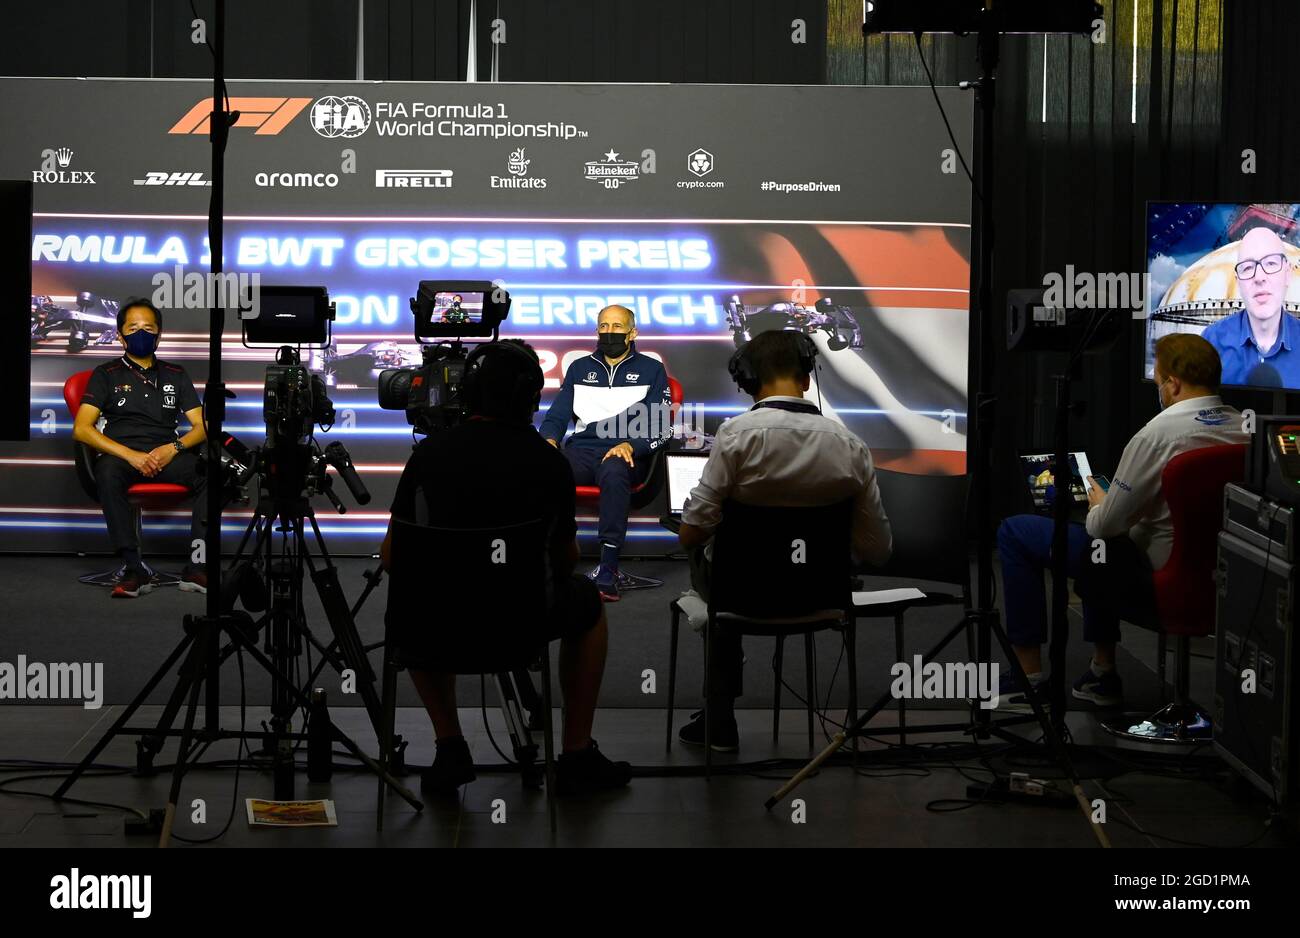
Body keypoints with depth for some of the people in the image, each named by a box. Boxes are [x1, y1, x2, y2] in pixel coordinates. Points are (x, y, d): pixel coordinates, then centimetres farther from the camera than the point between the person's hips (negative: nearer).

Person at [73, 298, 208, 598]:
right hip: (121, 455, -2)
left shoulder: (176, 376, 22)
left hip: (167, 456, 2)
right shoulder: (106, 375, 13)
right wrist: (130, 455, -12)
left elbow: (201, 426, 14)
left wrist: (173, 448, -9)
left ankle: (196, 568, -33)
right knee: (107, 471, -39)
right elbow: (81, 429, 1)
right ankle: (134, 568, -39)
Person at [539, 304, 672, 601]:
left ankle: (608, 569, -44)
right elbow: (557, 415, 19)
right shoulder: (580, 368, 23)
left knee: (614, 471, -41)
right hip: (582, 451, 3)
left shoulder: (651, 370, 13)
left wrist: (631, 446, -16)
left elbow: (661, 429, 4)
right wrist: (550, 439, -6)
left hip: (627, 456, -3)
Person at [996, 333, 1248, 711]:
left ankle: (1029, 678, 11)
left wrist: (1097, 505, 7)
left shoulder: (1159, 434, -23)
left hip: (1155, 577, -8)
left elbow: (1107, 524, -17)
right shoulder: (1243, 428, -2)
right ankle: (1102, 673, 36)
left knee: (1015, 533, 6)